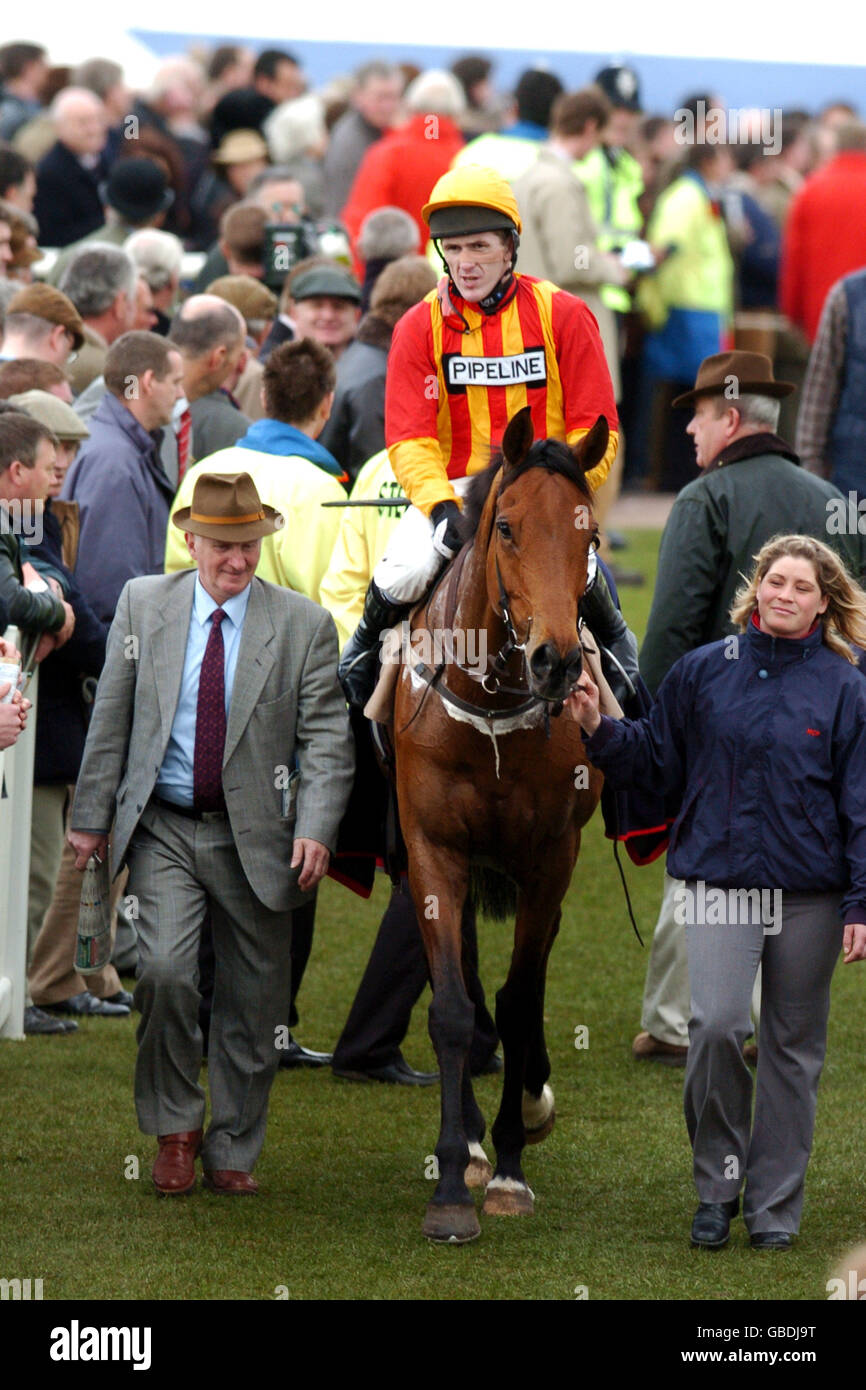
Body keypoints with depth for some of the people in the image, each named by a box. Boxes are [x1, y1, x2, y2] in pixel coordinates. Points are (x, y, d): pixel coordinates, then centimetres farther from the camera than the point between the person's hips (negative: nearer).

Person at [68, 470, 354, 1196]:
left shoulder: (304, 625, -2)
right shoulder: (143, 604, 2)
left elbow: (327, 739, -3)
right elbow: (111, 720, 7)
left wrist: (316, 829, -15)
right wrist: (92, 815, 6)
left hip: (255, 836, 0)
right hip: (164, 829, 0)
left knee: (252, 1001, 6)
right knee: (165, 969, -18)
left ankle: (233, 1150, 22)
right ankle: (175, 1129, 1)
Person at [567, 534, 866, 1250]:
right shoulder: (703, 671, 5)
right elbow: (657, 757, 14)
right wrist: (601, 730, -3)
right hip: (720, 882, 0)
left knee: (793, 1046, 7)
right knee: (716, 1024, -16)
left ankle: (775, 1203, 18)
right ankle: (717, 1183, 2)